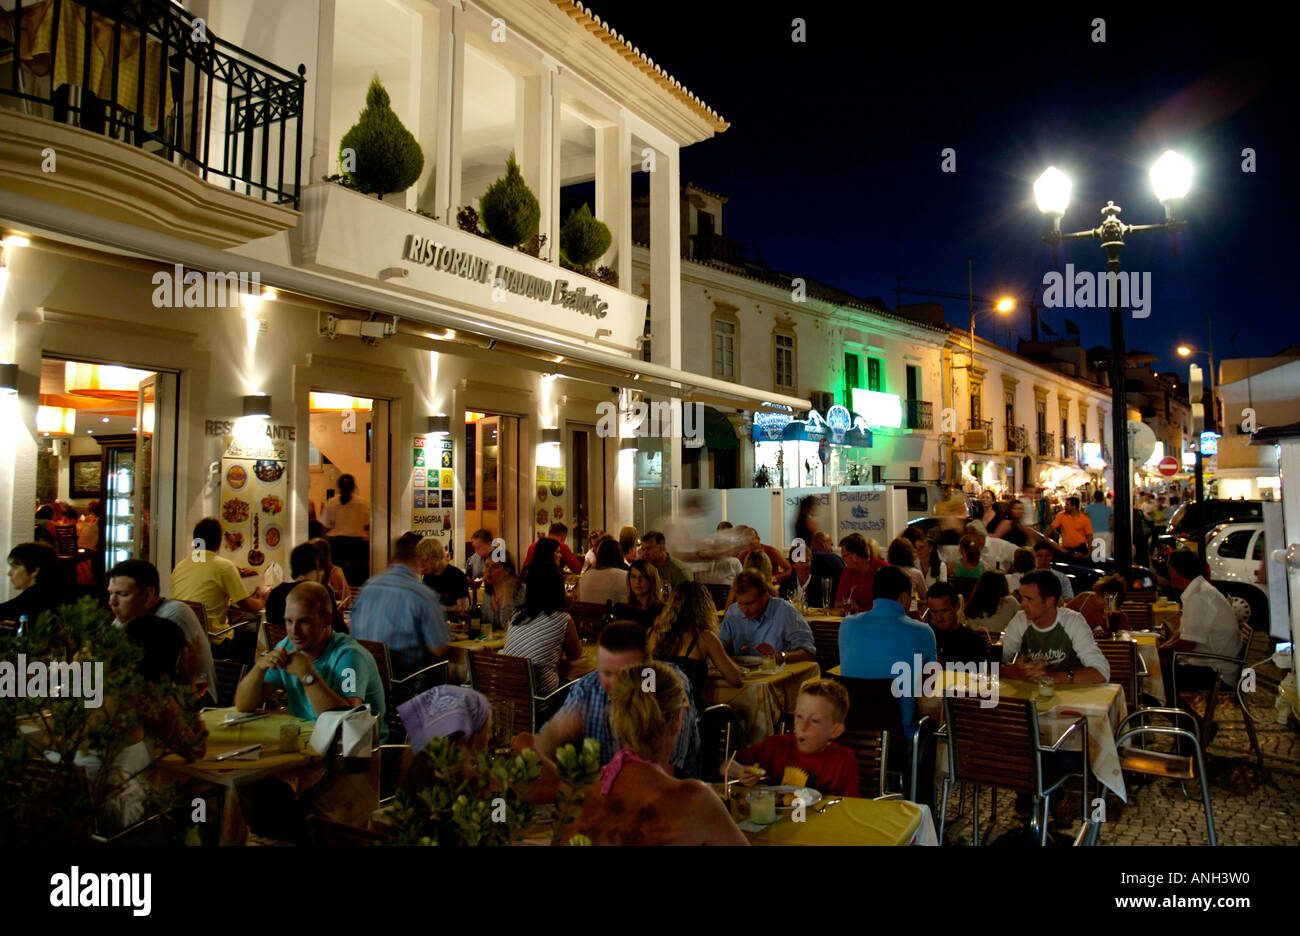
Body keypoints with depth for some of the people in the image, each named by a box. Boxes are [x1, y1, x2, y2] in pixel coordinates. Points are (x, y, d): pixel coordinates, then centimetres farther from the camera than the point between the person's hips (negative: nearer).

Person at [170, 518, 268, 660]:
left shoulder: (179, 566, 7)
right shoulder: (224, 566, -10)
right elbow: (246, 606, -6)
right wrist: (262, 599, 16)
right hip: (213, 644, -6)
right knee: (253, 636, 13)